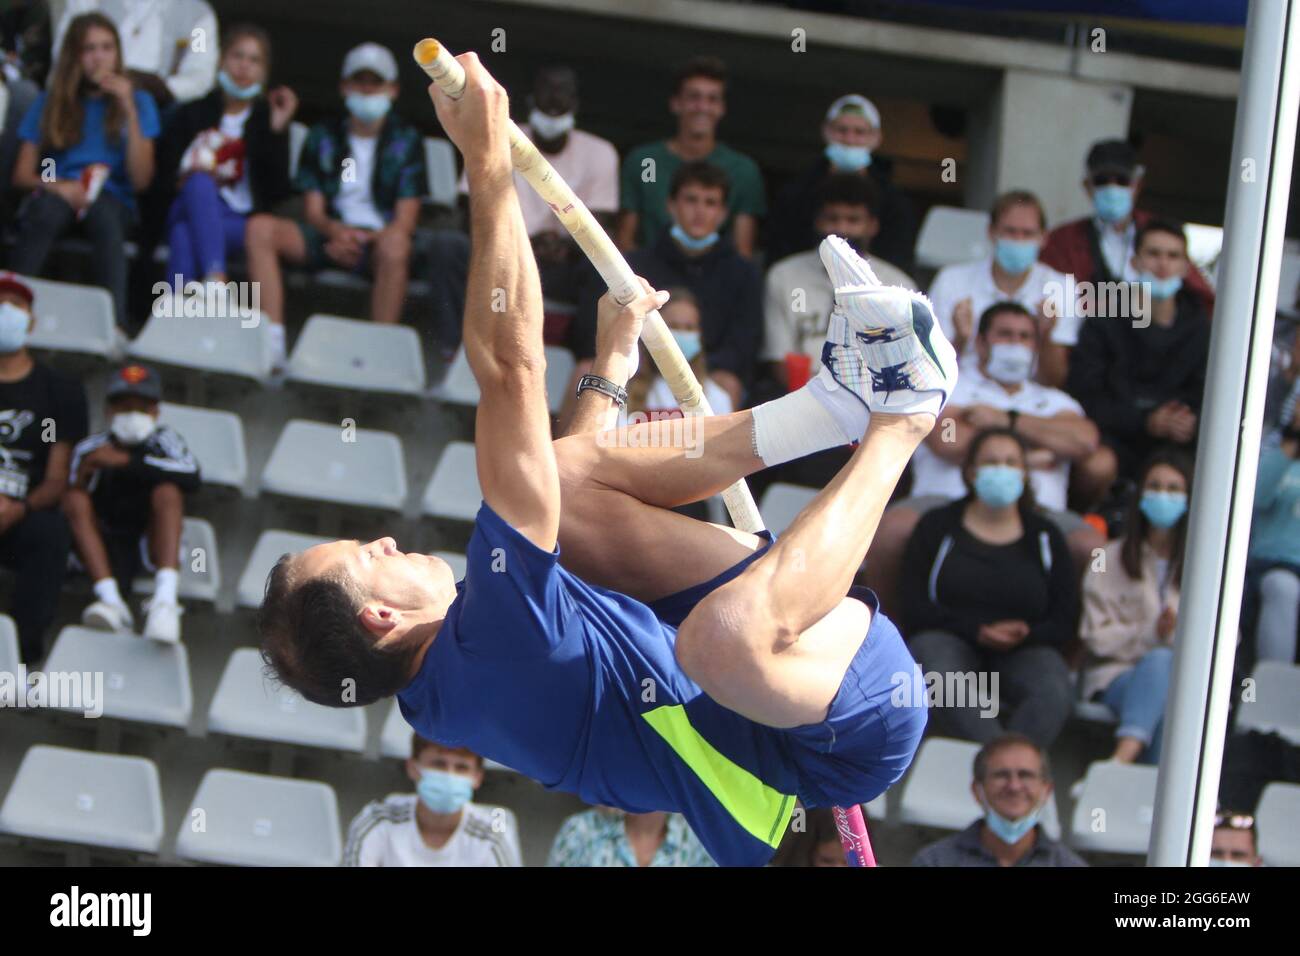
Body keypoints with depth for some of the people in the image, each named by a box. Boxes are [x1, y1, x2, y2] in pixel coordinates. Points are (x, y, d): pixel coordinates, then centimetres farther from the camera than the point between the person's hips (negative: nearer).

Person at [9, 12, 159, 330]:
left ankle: (115, 324, -55)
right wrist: (57, 187, -13)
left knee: (106, 215, -38)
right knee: (47, 210, -37)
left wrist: (129, 110, -5)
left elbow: (141, 180, 2)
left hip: (113, 199, -1)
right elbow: (22, 174, 10)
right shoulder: (49, 103, 16)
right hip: (56, 193, 1)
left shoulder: (138, 101, 13)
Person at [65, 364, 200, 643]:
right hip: (106, 548, 1)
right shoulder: (90, 449, 5)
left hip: (153, 547, -1)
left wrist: (128, 461, -26)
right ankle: (112, 601, -41)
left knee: (167, 489, -23)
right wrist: (81, 478, -24)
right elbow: (71, 509, -3)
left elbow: (193, 478, -20)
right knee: (74, 498, -20)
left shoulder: (164, 439, 2)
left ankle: (166, 598, -45)